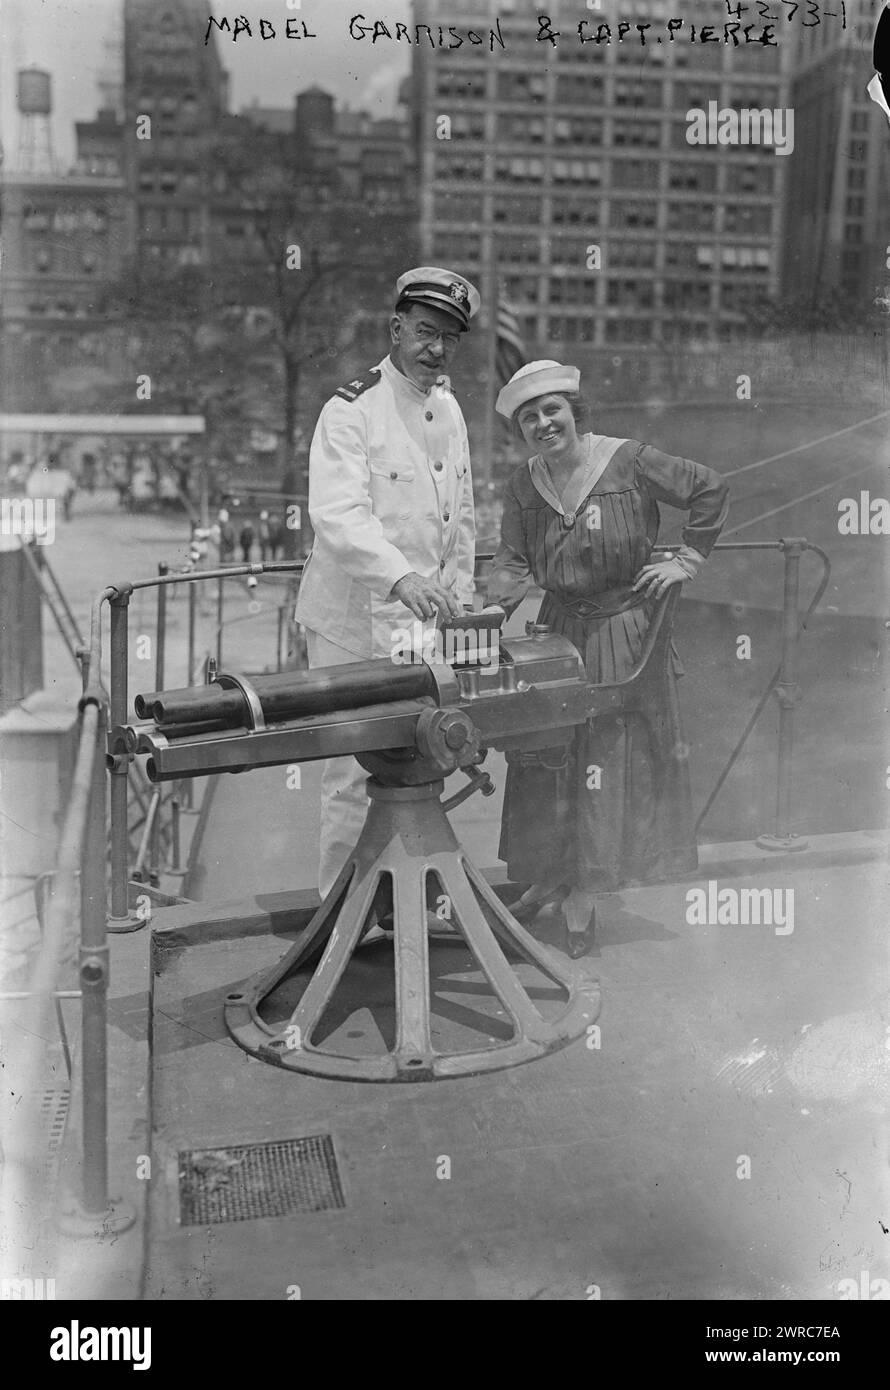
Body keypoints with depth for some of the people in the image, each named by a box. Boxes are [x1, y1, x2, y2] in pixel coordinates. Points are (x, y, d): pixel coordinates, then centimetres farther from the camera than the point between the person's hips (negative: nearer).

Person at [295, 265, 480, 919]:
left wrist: (459, 601, 14)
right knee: (354, 770, -3)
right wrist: (401, 578, -39)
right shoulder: (350, 411, -11)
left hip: (424, 622, 7)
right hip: (355, 624, -6)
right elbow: (339, 514, -25)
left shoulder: (449, 410, 13)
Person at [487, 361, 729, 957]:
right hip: (560, 633, 4)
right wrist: (494, 605, -20)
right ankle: (553, 875, 27)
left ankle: (582, 897, 12)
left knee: (610, 760, 1)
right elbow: (514, 559, -1)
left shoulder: (629, 461, -11)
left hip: (625, 632, -4)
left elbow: (710, 489, -4)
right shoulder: (523, 484, 2)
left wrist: (688, 558, -6)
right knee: (548, 759, 8)